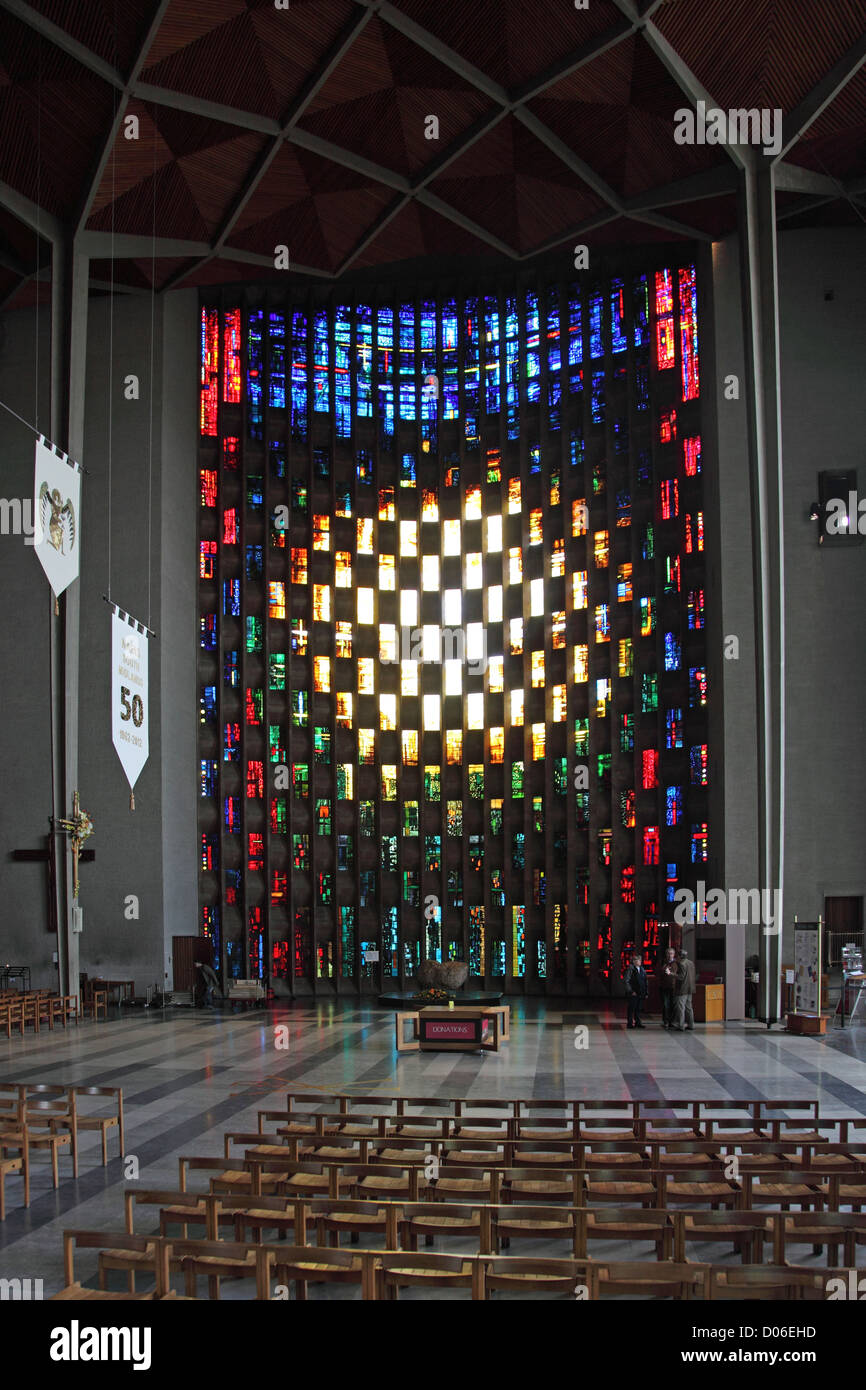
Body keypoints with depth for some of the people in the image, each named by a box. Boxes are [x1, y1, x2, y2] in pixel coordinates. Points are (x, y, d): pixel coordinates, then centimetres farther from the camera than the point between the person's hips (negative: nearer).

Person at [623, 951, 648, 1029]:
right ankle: (630, 1023, 5)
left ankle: (638, 1023, 17)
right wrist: (631, 991, -14)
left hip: (641, 993, 5)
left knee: (638, 1009, 10)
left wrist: (646, 992, 10)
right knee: (632, 1008, 0)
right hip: (633, 993, -5)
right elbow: (626, 981, -10)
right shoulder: (630, 969, -7)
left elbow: (645, 982, 15)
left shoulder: (642, 970, 12)